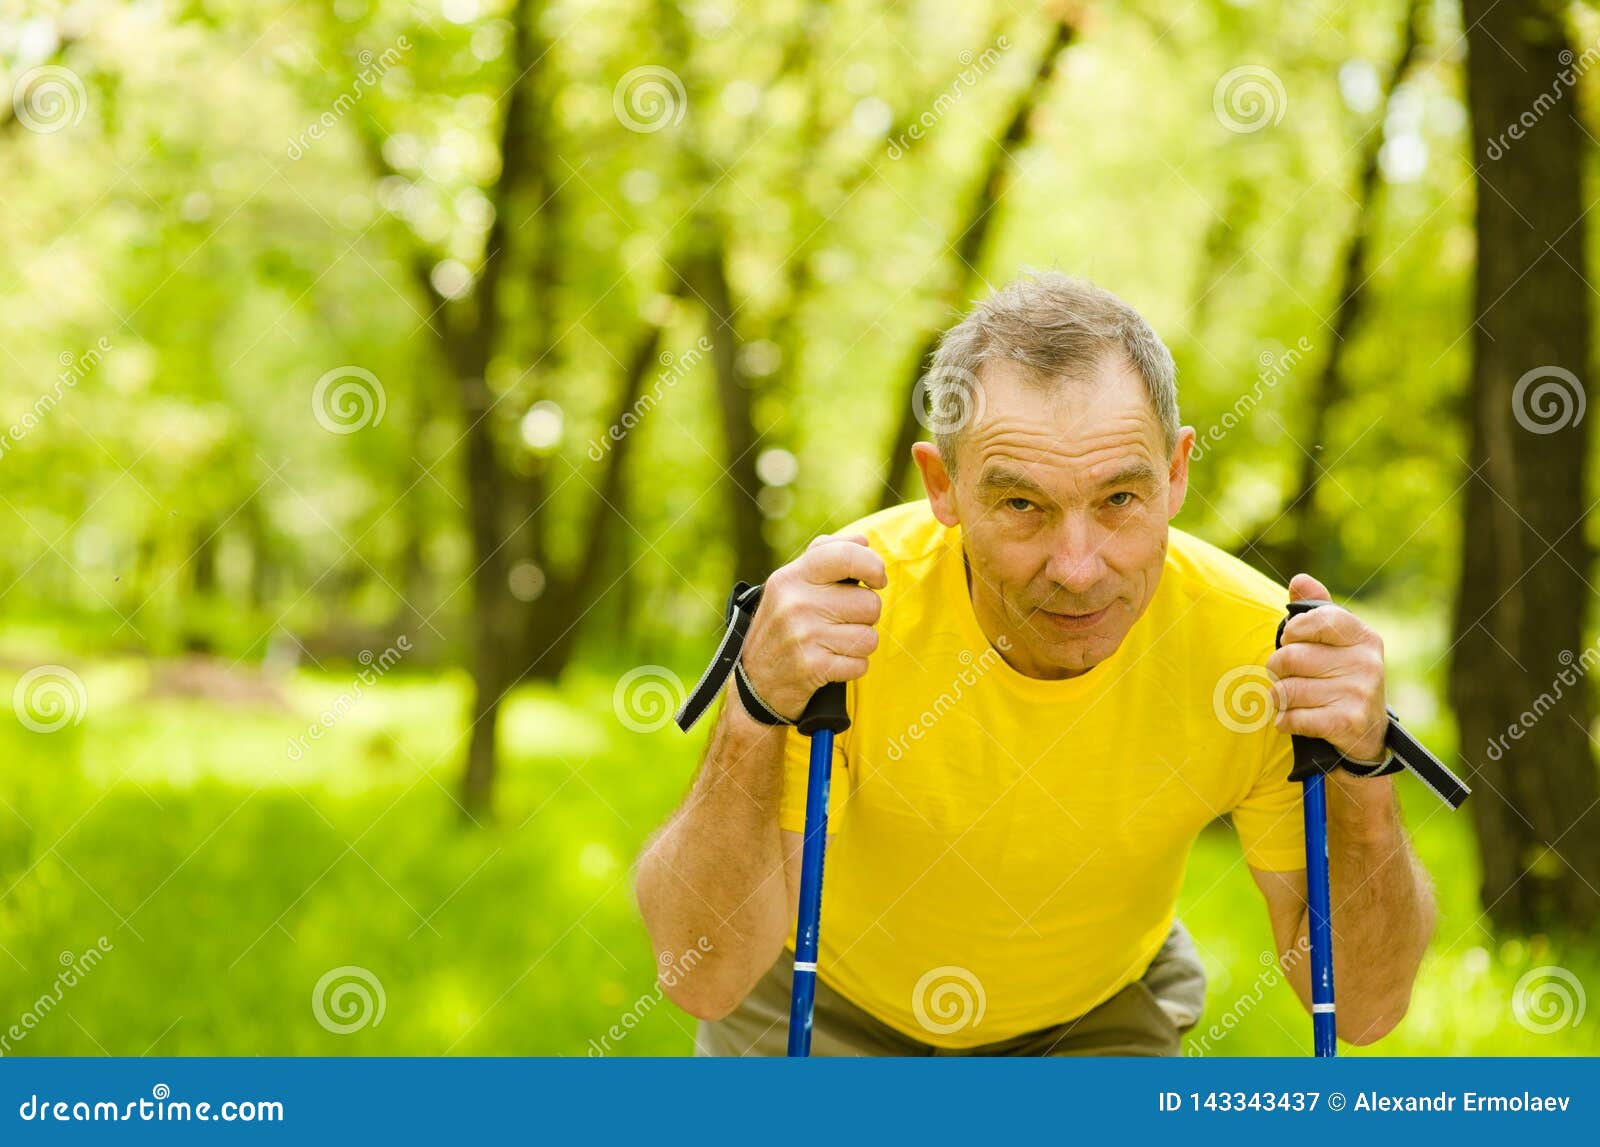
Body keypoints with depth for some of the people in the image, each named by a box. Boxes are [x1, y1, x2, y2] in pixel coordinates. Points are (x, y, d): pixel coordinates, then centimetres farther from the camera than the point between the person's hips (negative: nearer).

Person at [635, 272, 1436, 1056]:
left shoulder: (1256, 644, -28)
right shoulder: (844, 614, -33)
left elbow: (1364, 1007, -21)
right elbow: (705, 978, -35)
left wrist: (1360, 775, -39)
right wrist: (757, 713, -50)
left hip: (1095, 1017, 2)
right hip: (824, 1014, -2)